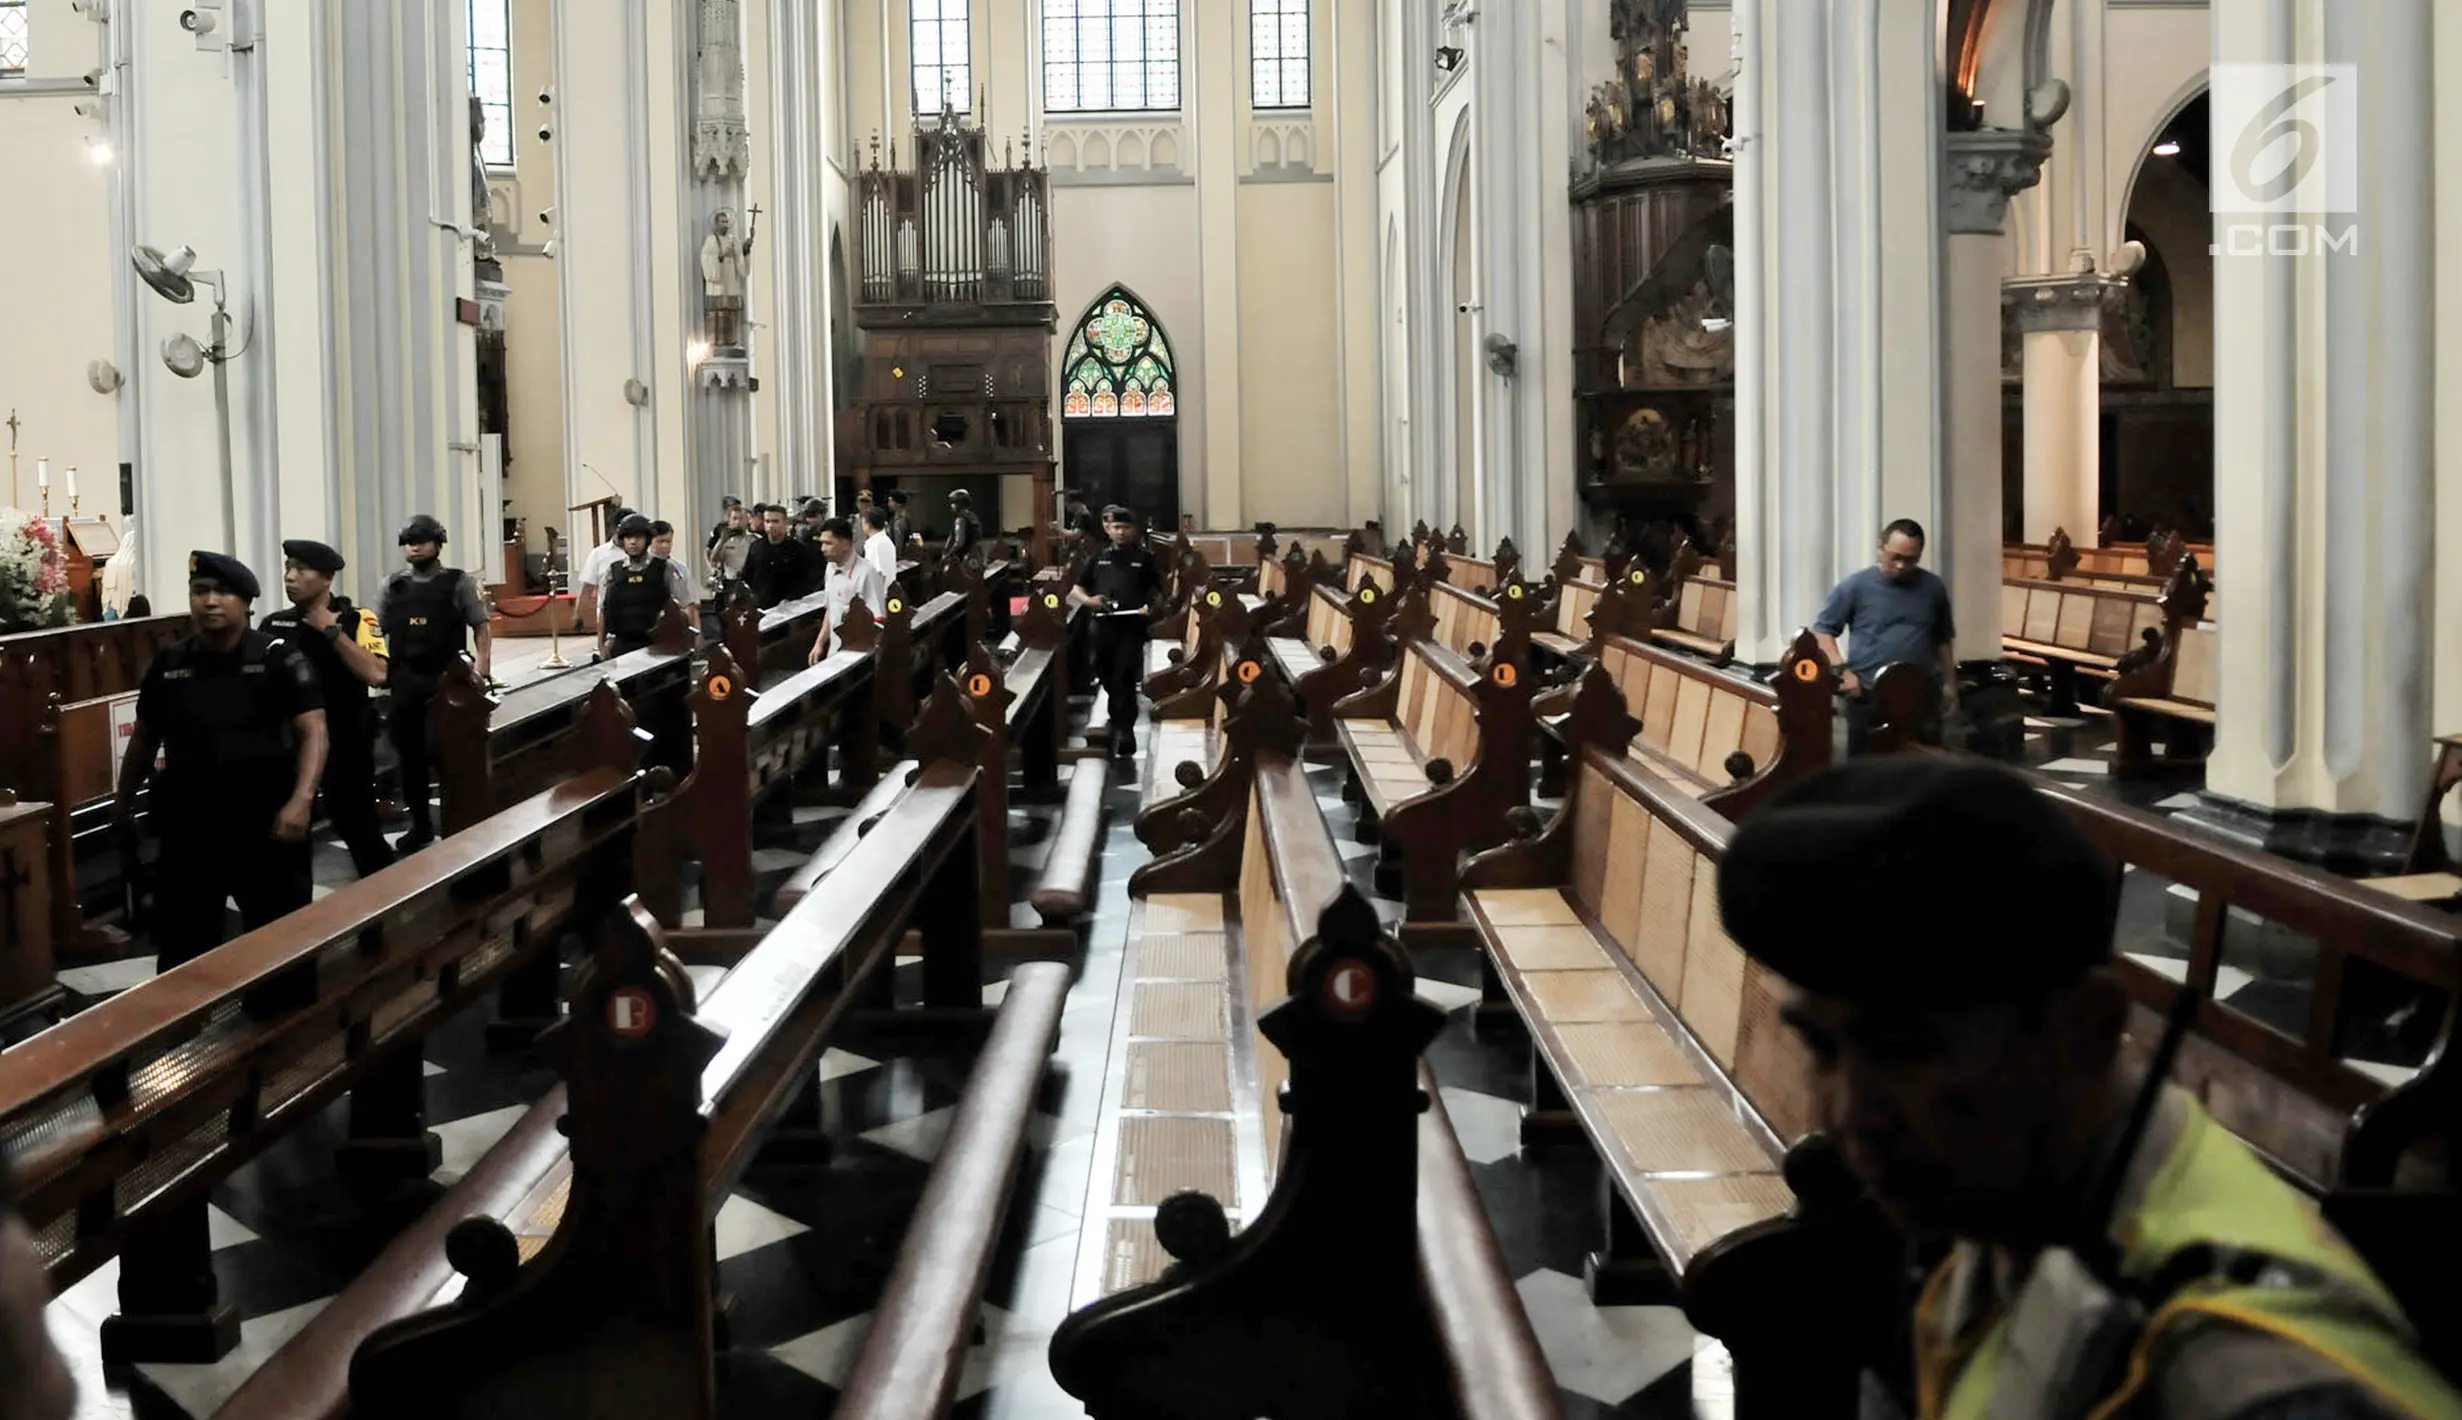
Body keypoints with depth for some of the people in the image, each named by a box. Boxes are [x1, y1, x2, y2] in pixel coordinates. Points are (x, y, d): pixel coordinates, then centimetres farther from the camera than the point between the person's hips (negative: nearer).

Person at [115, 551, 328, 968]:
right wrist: (124, 798, 24)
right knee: (181, 943, 12)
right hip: (189, 825, 3)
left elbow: (313, 731, -12)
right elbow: (145, 736, 17)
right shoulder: (169, 664, 5)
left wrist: (301, 800, -24)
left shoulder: (278, 658, -6)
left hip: (265, 822, -3)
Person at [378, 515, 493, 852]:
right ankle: (420, 824, 22)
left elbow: (480, 628, -1)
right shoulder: (393, 585, 10)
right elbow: (376, 630, 11)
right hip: (404, 681, 4)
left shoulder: (459, 582, 0)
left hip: (447, 679, -4)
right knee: (410, 753, 10)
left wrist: (480, 668, -13)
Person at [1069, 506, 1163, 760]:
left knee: (1124, 679, -12)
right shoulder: (1100, 557, 15)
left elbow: (1159, 591, 6)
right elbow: (1076, 590, 17)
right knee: (1107, 677, 13)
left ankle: (1124, 731, -12)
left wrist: (1150, 606, -16)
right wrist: (1088, 599, -5)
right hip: (1104, 626, 4)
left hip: (1132, 626, -4)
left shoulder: (1145, 558, 6)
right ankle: (1120, 719, 35)